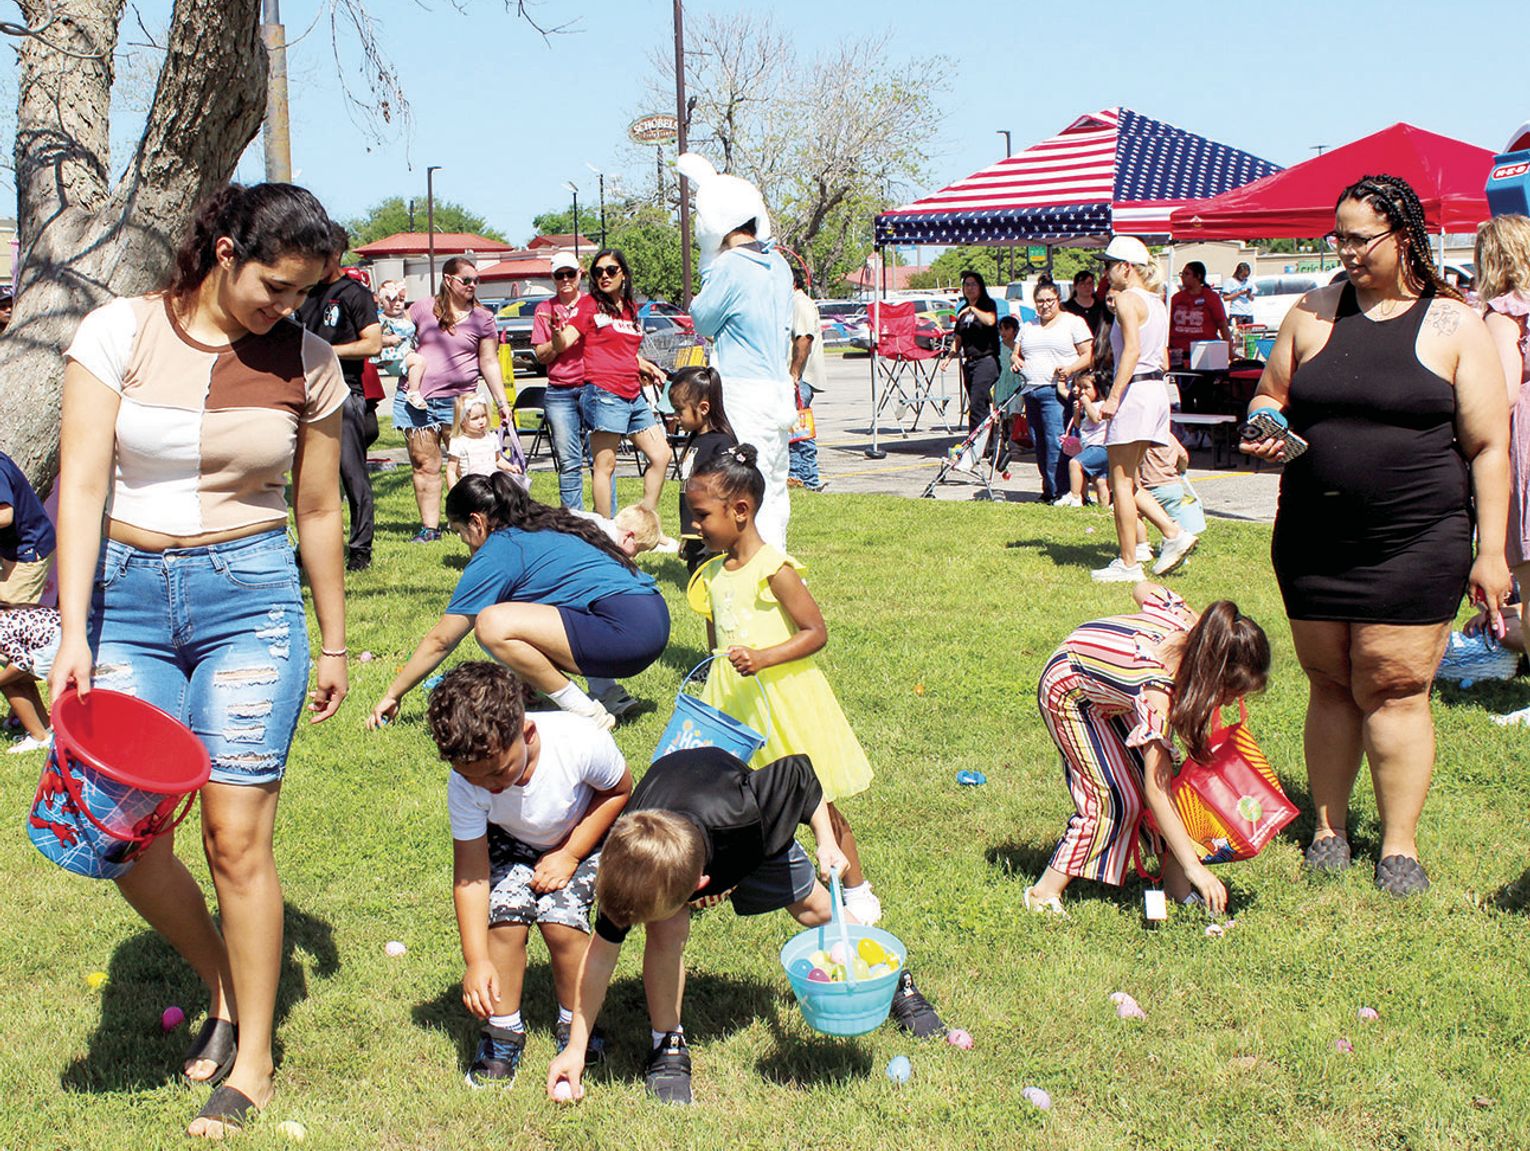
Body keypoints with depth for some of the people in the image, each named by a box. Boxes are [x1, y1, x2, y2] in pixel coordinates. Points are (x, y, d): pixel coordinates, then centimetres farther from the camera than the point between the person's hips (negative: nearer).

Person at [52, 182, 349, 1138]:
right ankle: (225, 986, 27)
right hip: (128, 594, 1)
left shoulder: (308, 362, 1)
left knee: (237, 834, -5)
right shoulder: (121, 333, -4)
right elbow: (82, 484, -7)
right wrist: (72, 633, -15)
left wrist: (334, 645, 14)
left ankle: (252, 1059, 11)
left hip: (251, 596, -1)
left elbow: (320, 512, 9)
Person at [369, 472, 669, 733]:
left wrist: (393, 694, 15)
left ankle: (588, 715, -9)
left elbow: (441, 640, 3)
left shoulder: (499, 552, -4)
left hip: (625, 633, -10)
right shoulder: (548, 526, 21)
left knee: (492, 624, -18)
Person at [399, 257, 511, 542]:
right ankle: (429, 527, 7)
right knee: (424, 465, 2)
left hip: (459, 400, -1)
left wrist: (502, 403, 5)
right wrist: (409, 358, -4)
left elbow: (489, 364, 8)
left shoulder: (482, 318, 8)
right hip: (416, 398, 1)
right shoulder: (421, 309, 8)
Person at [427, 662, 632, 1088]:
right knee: (504, 911, -23)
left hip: (584, 835, -1)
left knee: (560, 916, -22)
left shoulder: (581, 742, -37)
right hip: (511, 844, 1)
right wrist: (476, 961, -33)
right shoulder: (464, 786, -30)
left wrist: (569, 856, -21)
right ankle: (503, 1035, -2)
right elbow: (470, 873, -25)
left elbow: (619, 791, -15)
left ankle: (576, 1028, 3)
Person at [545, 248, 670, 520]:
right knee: (605, 465, -7)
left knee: (661, 456, 8)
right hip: (603, 393, -8)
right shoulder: (588, 304, -1)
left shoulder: (630, 309, 19)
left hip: (634, 396, 8)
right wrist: (557, 331, -34)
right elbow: (563, 344, -13)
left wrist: (647, 367, 18)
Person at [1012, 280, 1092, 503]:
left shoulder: (1073, 322, 4)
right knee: (1039, 443, 5)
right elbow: (1015, 353, 26)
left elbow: (1088, 355, -1)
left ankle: (1059, 490, -12)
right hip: (1031, 391, 6)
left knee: (1056, 441, -14)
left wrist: (1070, 369, -19)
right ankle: (1048, 489, 12)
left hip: (1057, 391, -6)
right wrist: (1015, 360, 2)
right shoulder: (1028, 327, 20)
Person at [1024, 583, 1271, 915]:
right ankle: (1044, 893, -1)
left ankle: (1177, 889, 5)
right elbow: (1156, 794, -37)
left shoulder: (1185, 617, -24)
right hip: (1069, 696, -8)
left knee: (1161, 771, -2)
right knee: (1118, 800, -12)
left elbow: (1143, 589, 2)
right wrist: (1194, 867, -37)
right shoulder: (1155, 691, -41)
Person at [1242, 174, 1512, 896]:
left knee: (1393, 688, -3)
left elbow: (1488, 447, -1)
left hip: (1416, 543, -3)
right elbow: (1269, 394, 20)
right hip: (1313, 538, 3)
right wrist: (1264, 431, -5)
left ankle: (1400, 845, 8)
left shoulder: (1453, 326, 0)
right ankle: (1329, 828, 22)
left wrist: (1490, 553, -6)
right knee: (1331, 684, 10)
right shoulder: (1313, 314, 9)